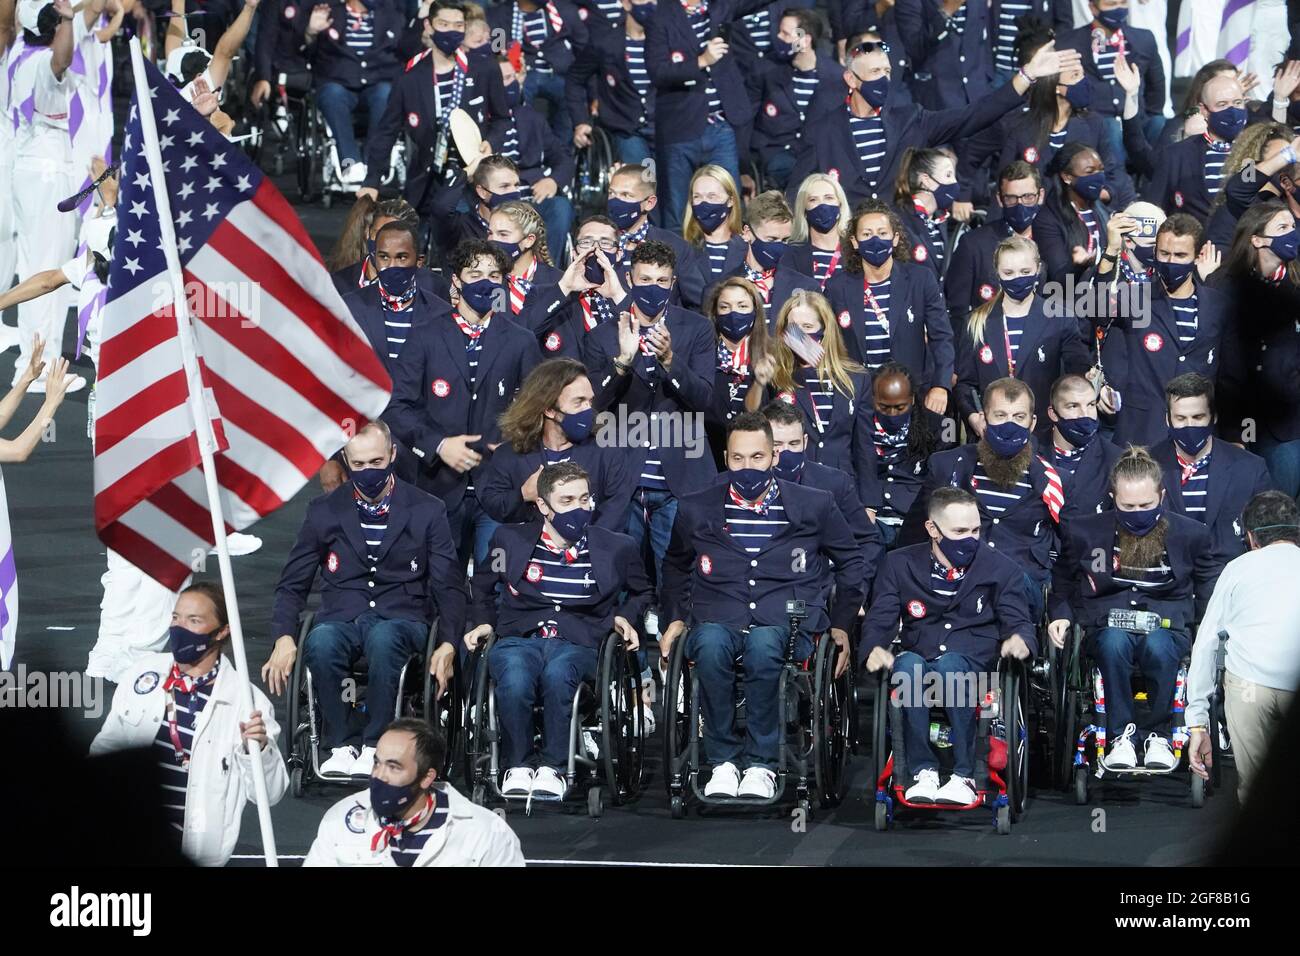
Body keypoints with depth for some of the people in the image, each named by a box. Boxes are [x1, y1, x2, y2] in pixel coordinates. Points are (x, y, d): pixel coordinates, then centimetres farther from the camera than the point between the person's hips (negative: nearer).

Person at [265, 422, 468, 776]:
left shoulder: (427, 511, 7)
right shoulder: (324, 511, 10)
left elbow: (449, 586, 4)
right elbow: (293, 583, 11)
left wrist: (449, 644, -13)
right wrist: (284, 637, -8)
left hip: (401, 619, -1)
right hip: (342, 619, 1)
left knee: (382, 639, -39)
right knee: (321, 642, -36)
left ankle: (374, 746, -27)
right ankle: (340, 745, -22)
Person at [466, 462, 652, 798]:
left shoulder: (617, 548, 12)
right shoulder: (510, 540, 12)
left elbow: (641, 592, 31)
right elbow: (482, 585, 30)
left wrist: (624, 617, 12)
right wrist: (483, 621, 13)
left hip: (578, 644, 0)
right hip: (518, 639, 0)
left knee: (557, 672, -38)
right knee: (515, 678, -37)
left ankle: (552, 767, -25)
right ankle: (517, 766, -18)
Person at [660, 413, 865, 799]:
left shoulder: (814, 505, 9)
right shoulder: (696, 508, 13)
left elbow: (851, 562, 22)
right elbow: (676, 566, 31)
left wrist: (841, 624, 16)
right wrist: (676, 617, 18)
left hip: (787, 615, -1)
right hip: (718, 615, 2)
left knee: (763, 645, -39)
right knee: (711, 645, -37)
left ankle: (761, 763, -26)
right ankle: (723, 761, -24)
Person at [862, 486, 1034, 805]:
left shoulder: (1001, 568, 9)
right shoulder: (901, 564, 9)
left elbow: (1018, 621, 4)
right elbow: (879, 619, 3)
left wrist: (1019, 639, -23)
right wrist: (875, 648, -22)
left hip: (975, 661, -1)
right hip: (919, 657, 1)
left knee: (950, 664, -38)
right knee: (907, 664, -37)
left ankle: (963, 775, -32)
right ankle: (923, 771, -30)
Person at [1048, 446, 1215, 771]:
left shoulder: (1190, 534, 5)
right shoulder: (1083, 533, 5)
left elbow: (1207, 594, 17)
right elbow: (1062, 585, 21)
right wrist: (1061, 616, 4)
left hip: (1167, 625, 0)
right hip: (1107, 625, 0)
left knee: (1157, 646, -37)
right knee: (1114, 642, -37)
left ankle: (1157, 733, -17)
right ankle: (1121, 735, -23)